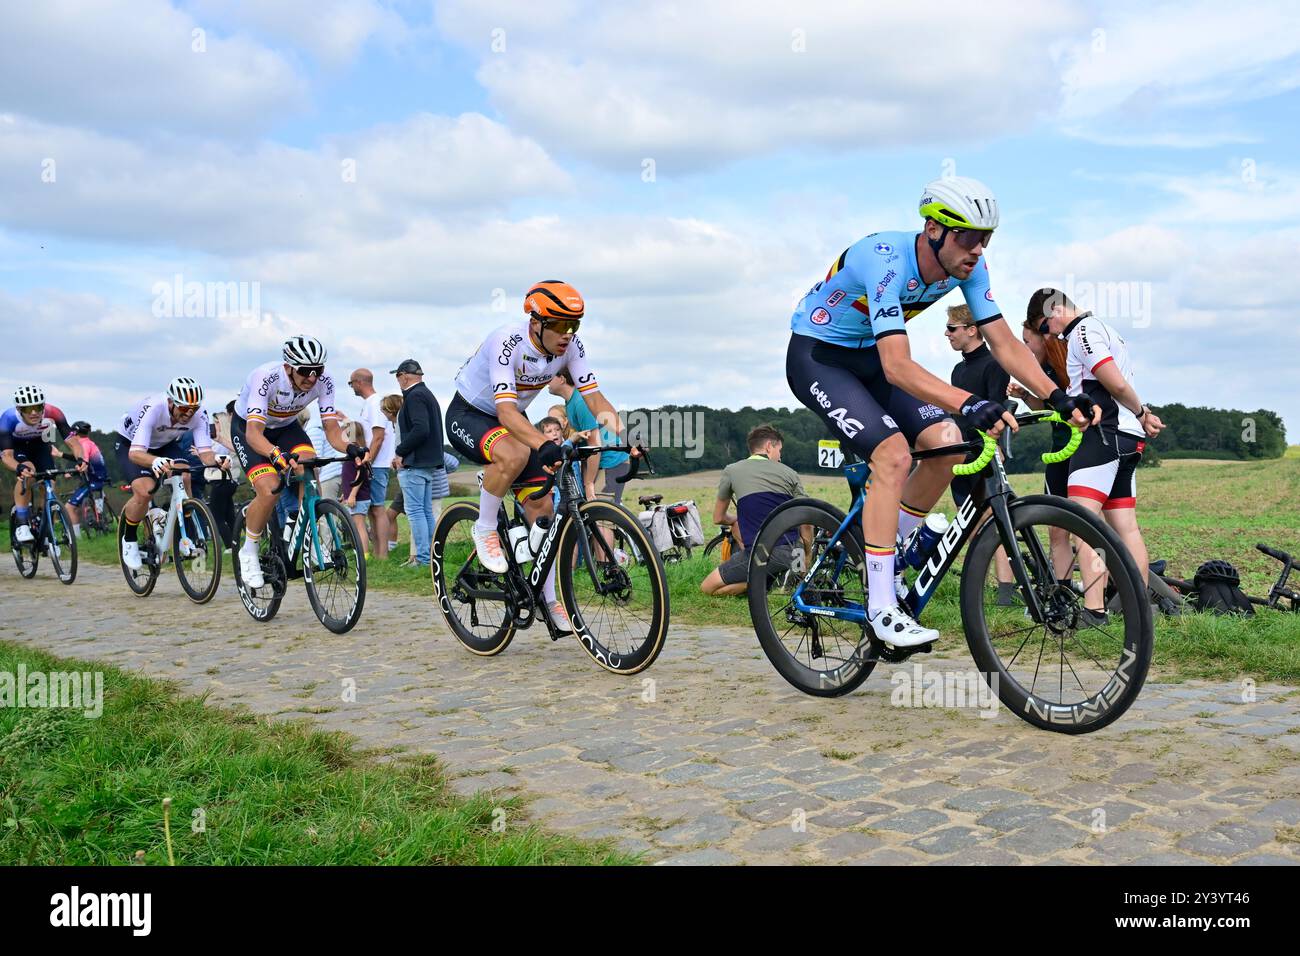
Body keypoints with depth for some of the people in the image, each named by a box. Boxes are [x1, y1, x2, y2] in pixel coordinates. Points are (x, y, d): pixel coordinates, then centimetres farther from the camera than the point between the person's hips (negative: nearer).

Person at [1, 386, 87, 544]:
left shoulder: (52, 413, -34)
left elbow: (72, 441, -30)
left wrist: (80, 458, -51)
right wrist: (19, 468, -61)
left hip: (40, 445, 3)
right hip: (16, 446, -2)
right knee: (27, 473, -32)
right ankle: (21, 524, -23)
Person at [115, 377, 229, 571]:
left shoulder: (199, 415, -27)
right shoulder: (152, 408, -39)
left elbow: (205, 451, -32)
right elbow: (135, 453, -46)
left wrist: (214, 461, -55)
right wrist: (155, 461, -67)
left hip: (165, 445, 4)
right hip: (130, 444, -3)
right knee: (145, 490, -27)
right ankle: (129, 540, 0)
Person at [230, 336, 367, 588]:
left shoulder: (323, 382, -25)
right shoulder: (265, 377, -37)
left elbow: (331, 429, -23)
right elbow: (254, 433, -44)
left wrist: (350, 449, -45)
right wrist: (276, 455, -63)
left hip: (286, 426, 4)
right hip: (247, 427, -4)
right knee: (269, 489, -24)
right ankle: (248, 553, 0)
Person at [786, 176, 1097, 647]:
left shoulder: (968, 266, -11)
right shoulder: (885, 261, -33)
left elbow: (1004, 343, -8)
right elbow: (898, 366, -42)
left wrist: (1058, 396, -21)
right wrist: (970, 404, -54)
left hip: (868, 358, 7)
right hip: (817, 357, -7)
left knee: (947, 446, -9)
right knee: (894, 454, -25)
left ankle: (884, 559, 10)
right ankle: (881, 610, -17)